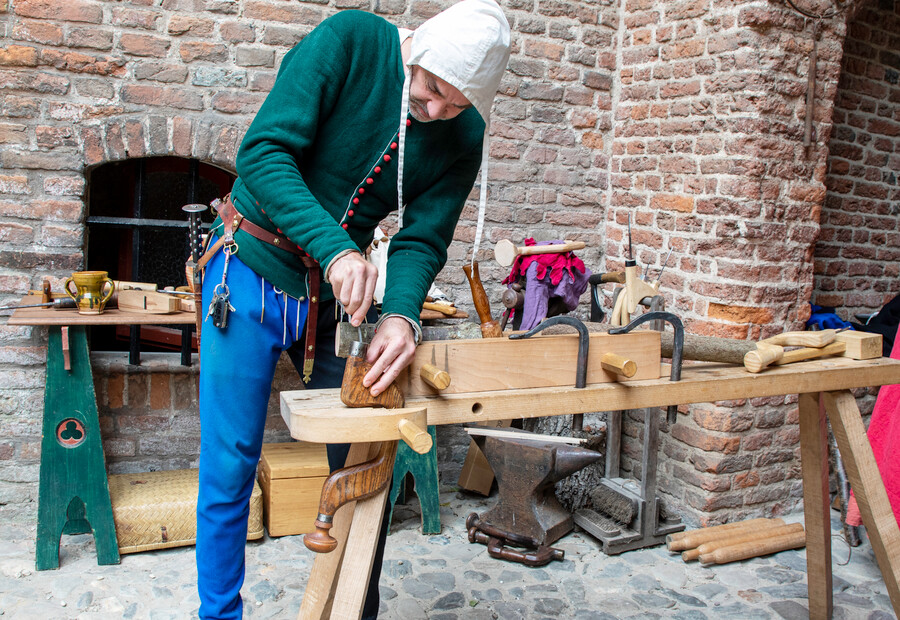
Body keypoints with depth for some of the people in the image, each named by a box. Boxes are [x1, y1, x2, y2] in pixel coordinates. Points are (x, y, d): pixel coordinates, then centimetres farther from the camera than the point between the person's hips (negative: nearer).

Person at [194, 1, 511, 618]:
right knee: (230, 464, -1)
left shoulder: (464, 137, -5)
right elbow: (264, 153, -23)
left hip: (339, 289, 4)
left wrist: (401, 314, -30)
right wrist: (335, 248, -37)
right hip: (255, 269, -3)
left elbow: (422, 241, -8)